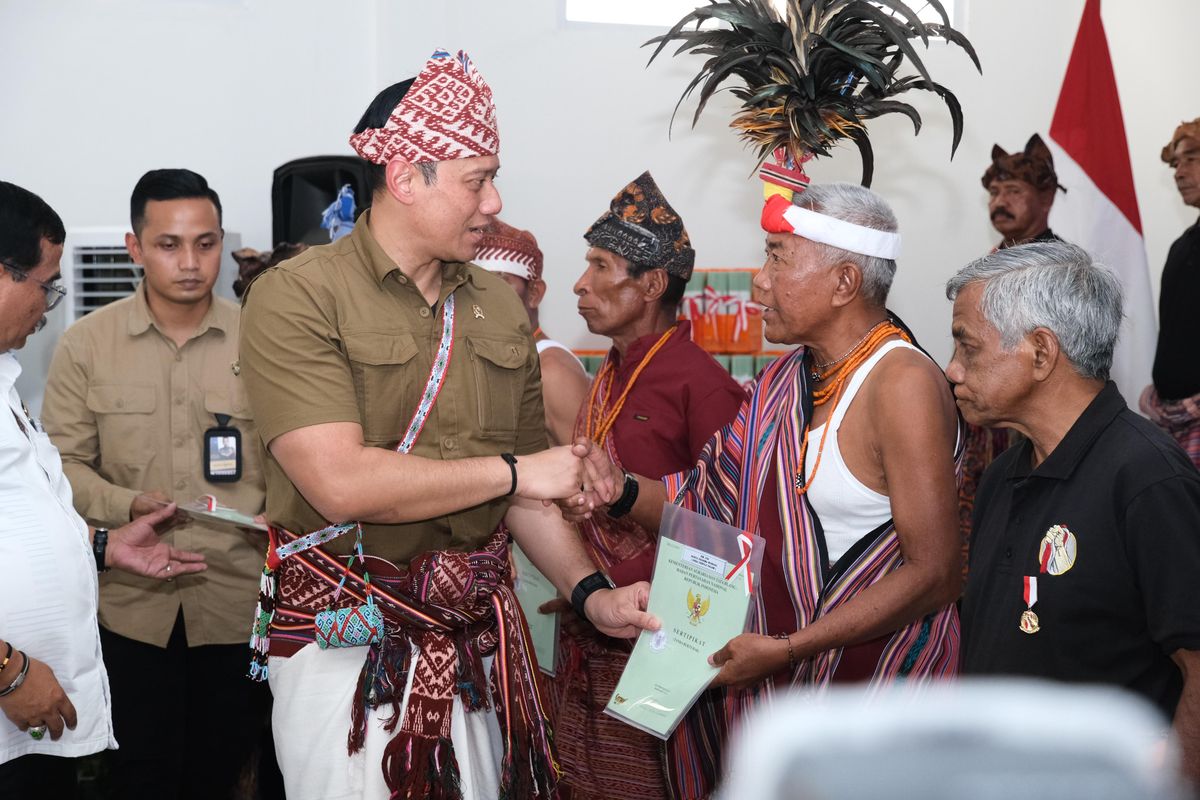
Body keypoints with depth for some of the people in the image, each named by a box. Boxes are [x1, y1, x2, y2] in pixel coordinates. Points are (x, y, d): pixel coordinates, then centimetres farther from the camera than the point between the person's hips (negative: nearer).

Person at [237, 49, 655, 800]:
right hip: (345, 636, -5)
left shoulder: (499, 305, 8)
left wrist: (591, 591, -1)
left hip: (476, 626, 5)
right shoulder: (297, 296, -11)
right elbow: (342, 482, -21)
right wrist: (512, 473, -13)